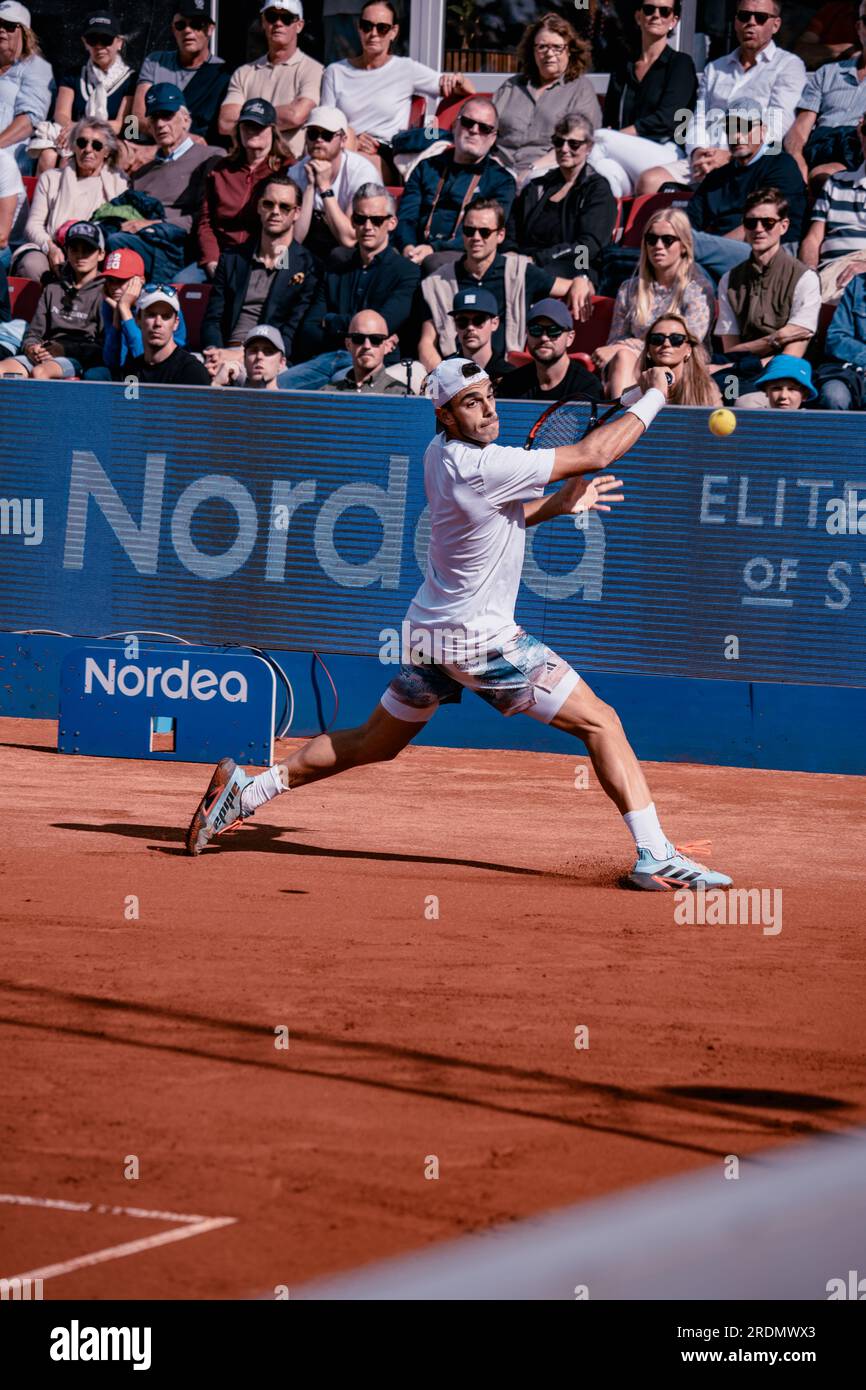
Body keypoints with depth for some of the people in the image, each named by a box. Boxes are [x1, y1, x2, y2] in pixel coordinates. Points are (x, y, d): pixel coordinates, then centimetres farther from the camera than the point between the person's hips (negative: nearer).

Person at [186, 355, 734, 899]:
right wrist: (654, 395, -9)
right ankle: (654, 855, -11)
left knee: (373, 744, 22)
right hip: (482, 643, -9)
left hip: (429, 632, 9)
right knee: (601, 723, -5)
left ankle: (245, 791, 21)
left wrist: (561, 503, 6)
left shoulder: (439, 455, 4)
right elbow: (596, 453, -19)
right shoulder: (484, 467, -23)